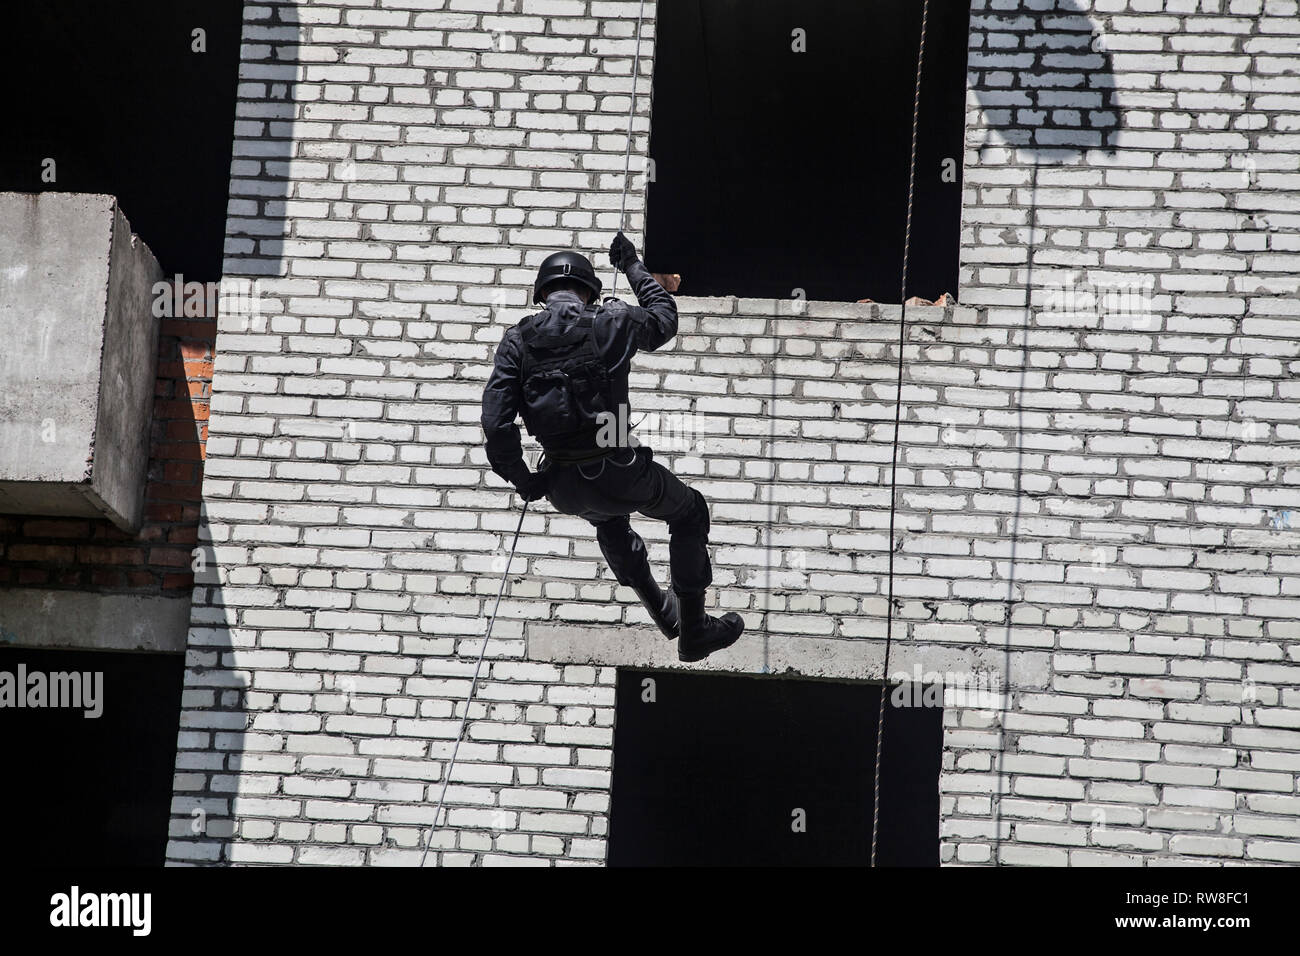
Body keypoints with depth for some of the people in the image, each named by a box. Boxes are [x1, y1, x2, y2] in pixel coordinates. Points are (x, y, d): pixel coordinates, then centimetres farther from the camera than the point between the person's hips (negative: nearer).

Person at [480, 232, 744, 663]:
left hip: (562, 488, 4)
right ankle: (694, 633, 26)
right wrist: (633, 267, 33)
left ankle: (663, 613, 55)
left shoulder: (517, 340, 2)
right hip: (617, 473, -4)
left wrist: (521, 479, 6)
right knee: (690, 512, 25)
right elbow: (665, 318, 20)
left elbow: (495, 421, -7)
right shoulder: (611, 322, -3)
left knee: (608, 519, 39)